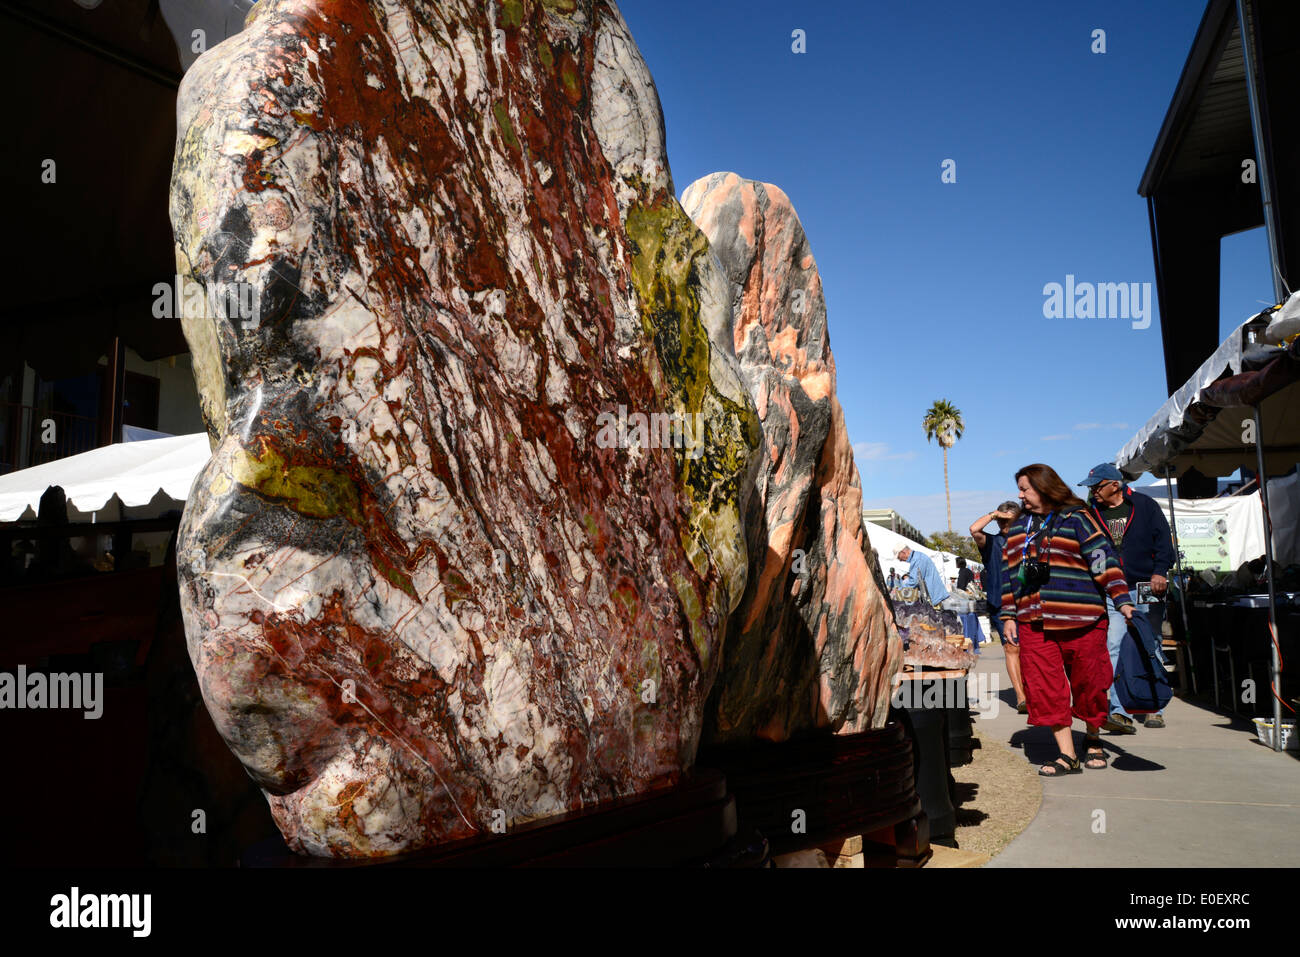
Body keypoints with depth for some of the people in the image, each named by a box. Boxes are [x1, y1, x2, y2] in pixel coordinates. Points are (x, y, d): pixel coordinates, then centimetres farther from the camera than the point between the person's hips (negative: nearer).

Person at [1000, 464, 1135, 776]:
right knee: (1045, 688, -2)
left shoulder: (1076, 518, -1)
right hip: (1034, 623, 5)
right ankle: (1067, 755, 5)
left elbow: (1103, 557, -8)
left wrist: (1122, 600, -16)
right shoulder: (1017, 528, 16)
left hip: (1081, 620, -5)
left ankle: (1093, 741, 30)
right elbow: (1010, 573, 18)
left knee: (1089, 683, 6)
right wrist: (1008, 615, 13)